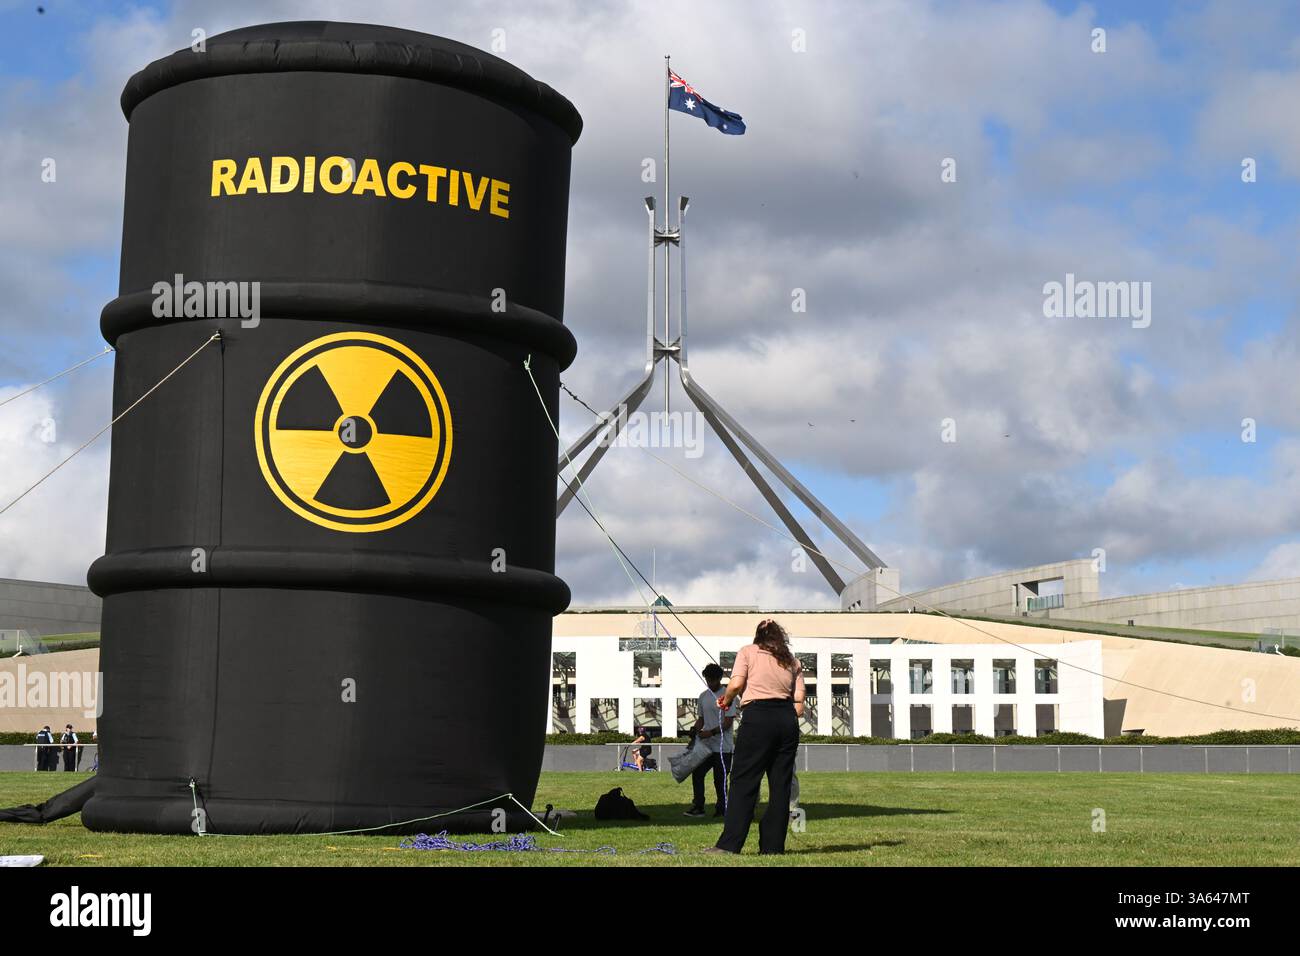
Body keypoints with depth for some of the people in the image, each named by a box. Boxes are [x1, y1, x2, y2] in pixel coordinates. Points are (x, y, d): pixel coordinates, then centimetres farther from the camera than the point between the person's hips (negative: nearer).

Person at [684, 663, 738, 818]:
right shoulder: (703, 696, 13)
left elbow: (728, 722, -13)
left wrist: (711, 732, -22)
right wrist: (696, 728, -1)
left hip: (722, 747, -6)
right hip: (706, 746, 7)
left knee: (720, 779, -3)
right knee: (697, 773, 2)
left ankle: (722, 809, 5)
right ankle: (698, 807, 8)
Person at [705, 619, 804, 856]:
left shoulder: (748, 651, 9)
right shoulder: (792, 661, 19)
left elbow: (736, 685, -6)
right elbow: (799, 703, 11)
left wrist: (726, 701, 13)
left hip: (758, 718, -4)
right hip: (788, 720, 4)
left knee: (743, 781, -3)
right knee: (781, 785, 8)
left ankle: (729, 844, -8)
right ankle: (773, 845, 8)